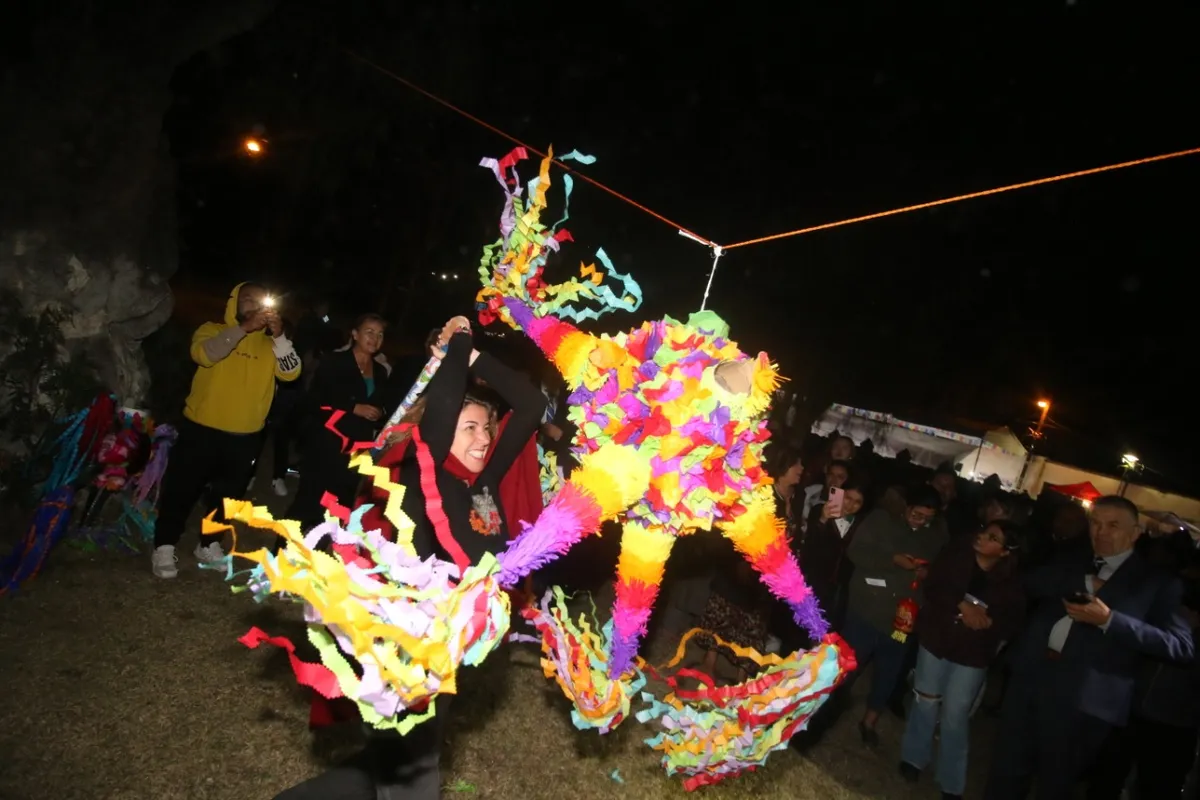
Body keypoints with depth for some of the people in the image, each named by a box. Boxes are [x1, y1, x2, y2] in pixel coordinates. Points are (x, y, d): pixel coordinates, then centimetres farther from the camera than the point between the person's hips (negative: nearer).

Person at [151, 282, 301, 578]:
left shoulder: (270, 345, 3)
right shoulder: (213, 330, -2)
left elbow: (291, 373, -12)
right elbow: (204, 354, -23)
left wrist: (279, 336, -24)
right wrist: (245, 328, -30)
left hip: (246, 436, 3)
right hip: (202, 429, -2)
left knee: (228, 494, 15)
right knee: (182, 488, 6)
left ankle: (209, 544, 33)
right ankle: (164, 547, 21)